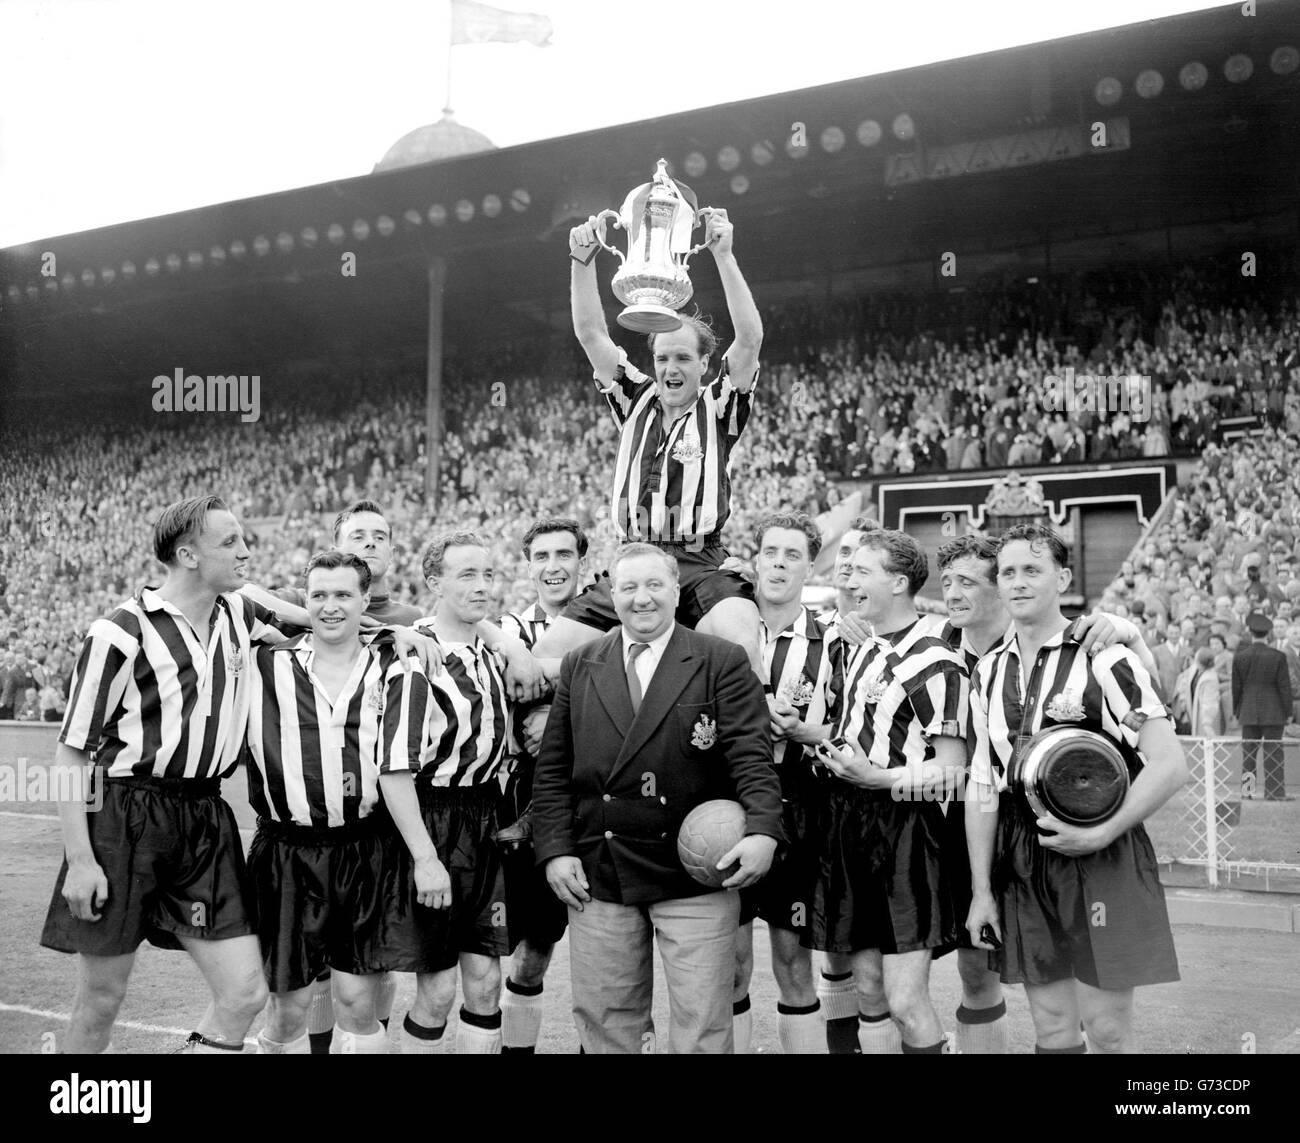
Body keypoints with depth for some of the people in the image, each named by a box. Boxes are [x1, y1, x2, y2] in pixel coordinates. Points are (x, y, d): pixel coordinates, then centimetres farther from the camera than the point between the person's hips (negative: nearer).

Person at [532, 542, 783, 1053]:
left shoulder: (722, 662, 1)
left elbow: (752, 756, -7)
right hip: (596, 874, 3)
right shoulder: (579, 667, 9)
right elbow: (552, 770, 8)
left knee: (702, 1026, 3)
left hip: (697, 874, -2)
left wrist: (762, 830, -22)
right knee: (605, 1023, 11)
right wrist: (555, 850, -2)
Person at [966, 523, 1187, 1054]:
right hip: (1021, 861, 5)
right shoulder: (989, 671, 9)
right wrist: (980, 889, 8)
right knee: (1053, 1030, 10)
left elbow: (1169, 766, -11)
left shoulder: (1103, 657, -8)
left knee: (1107, 1032, -1)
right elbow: (983, 785, 11)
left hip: (1101, 857, -5)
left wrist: (1099, 834, -16)